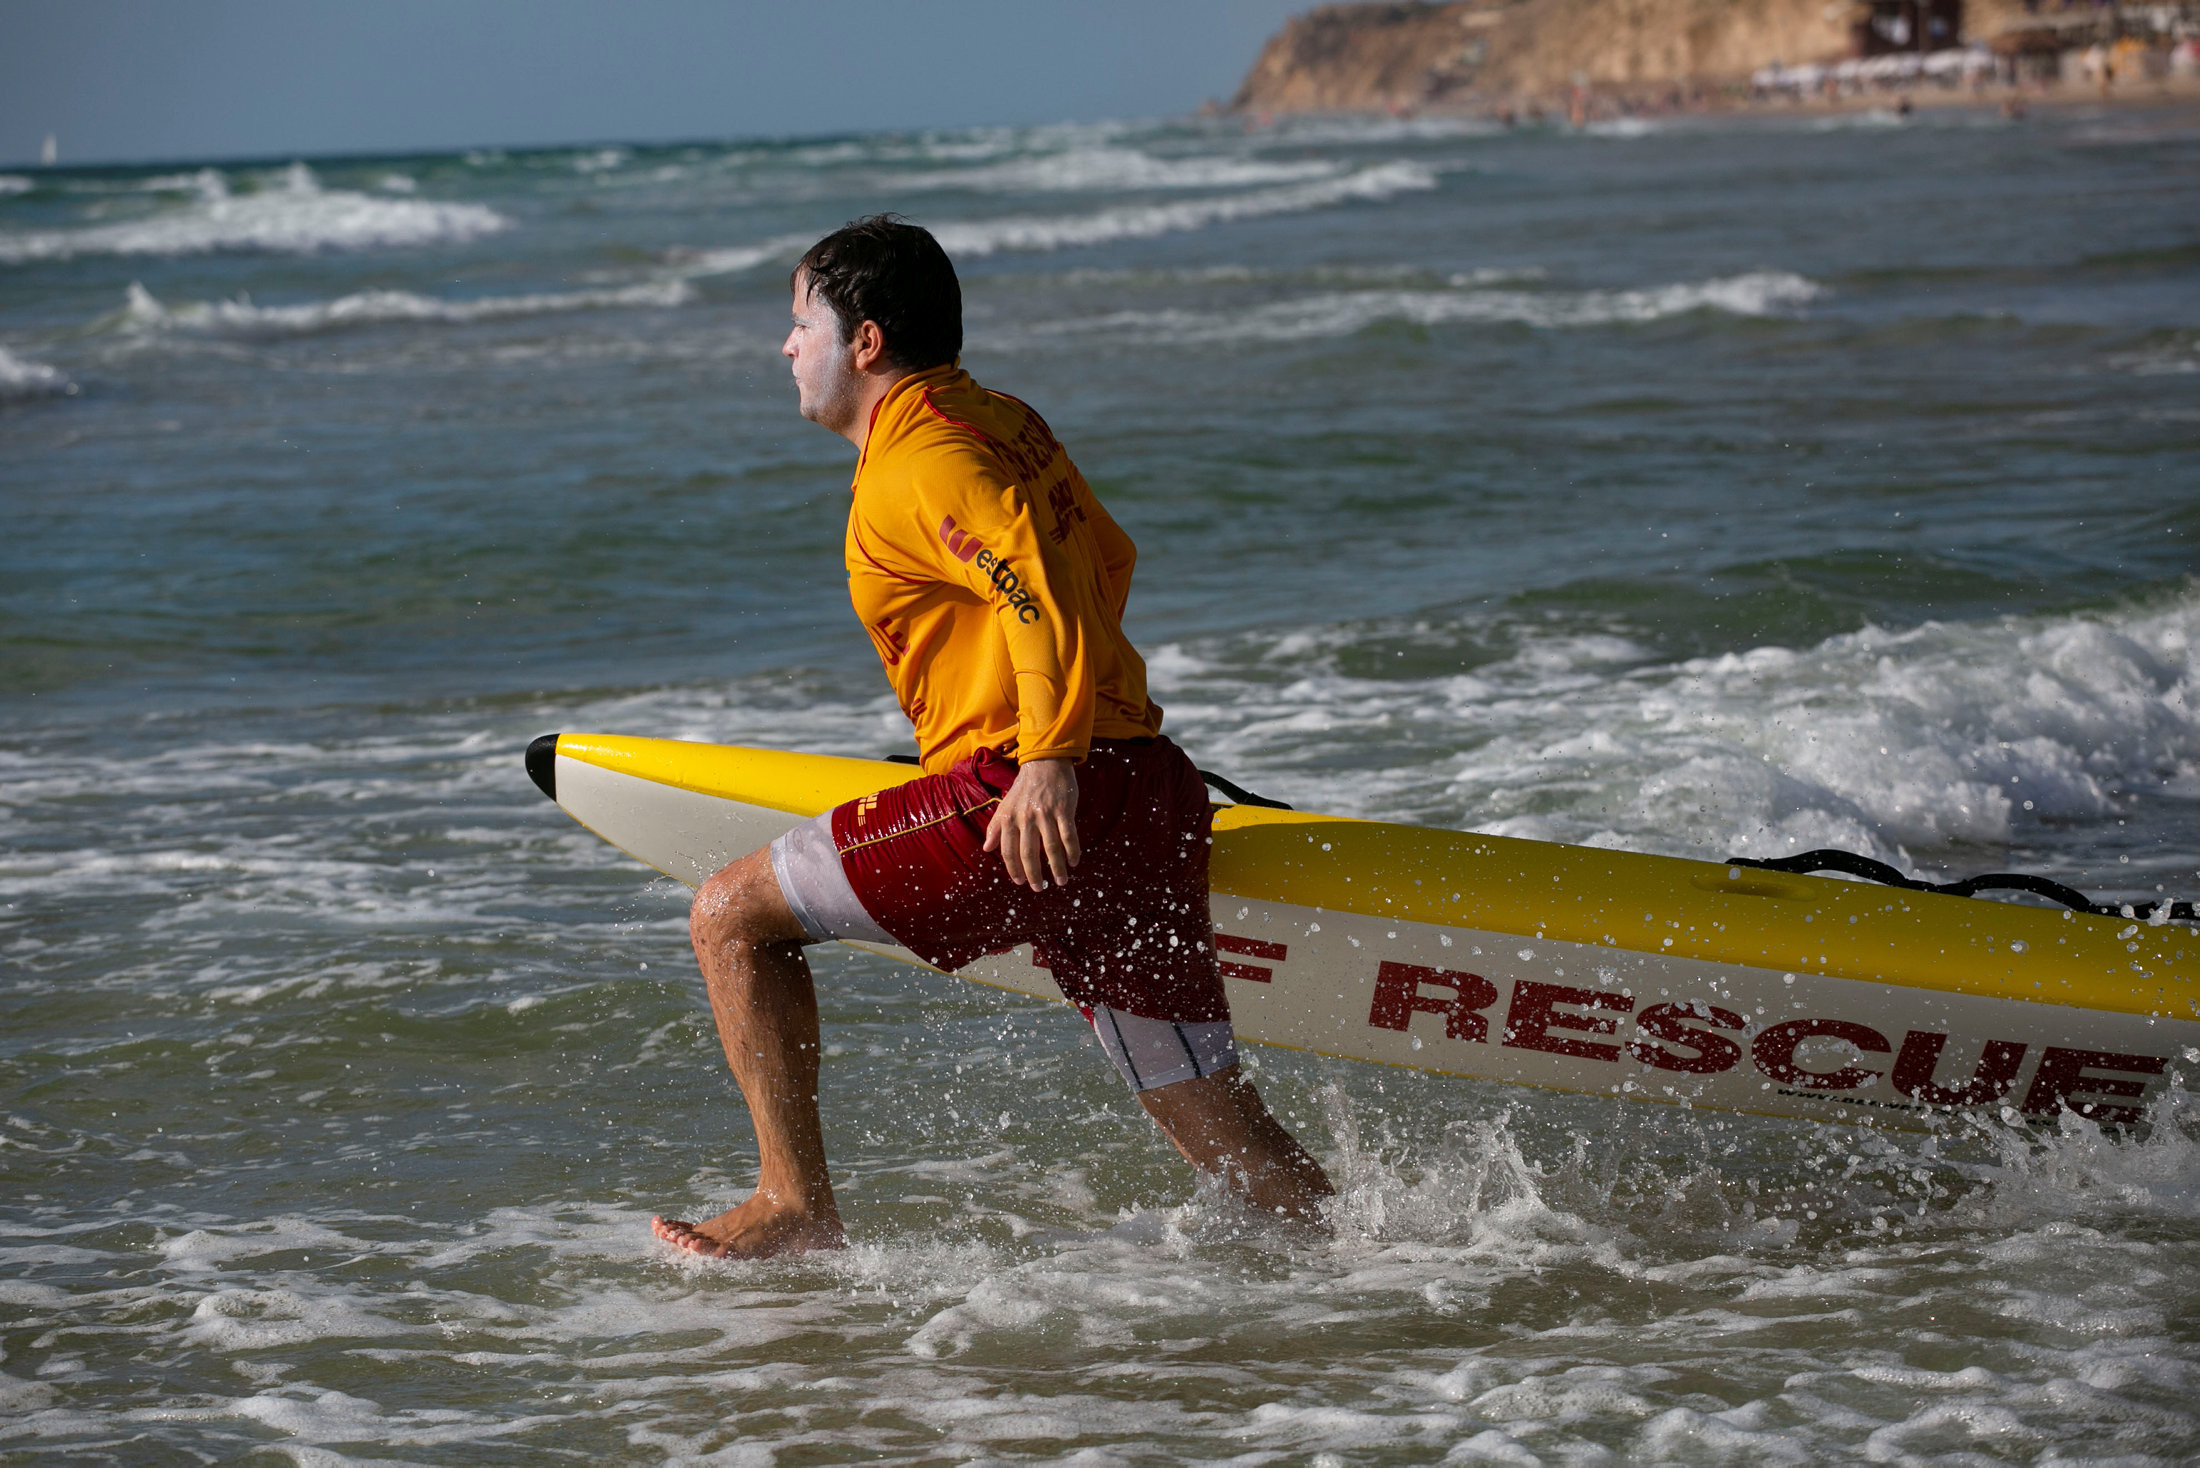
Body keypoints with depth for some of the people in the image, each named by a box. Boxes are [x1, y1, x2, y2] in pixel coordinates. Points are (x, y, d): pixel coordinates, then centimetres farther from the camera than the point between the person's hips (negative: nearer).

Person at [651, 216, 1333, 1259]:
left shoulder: (917, 466, -9)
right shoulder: (1003, 423, 18)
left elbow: (1046, 592, -24)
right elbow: (1108, 560, 32)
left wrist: (1051, 760, -28)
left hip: (1026, 805, -9)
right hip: (1148, 796, 9)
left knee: (731, 915, 2)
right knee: (1224, 1137, 11)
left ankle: (797, 1206, 1)